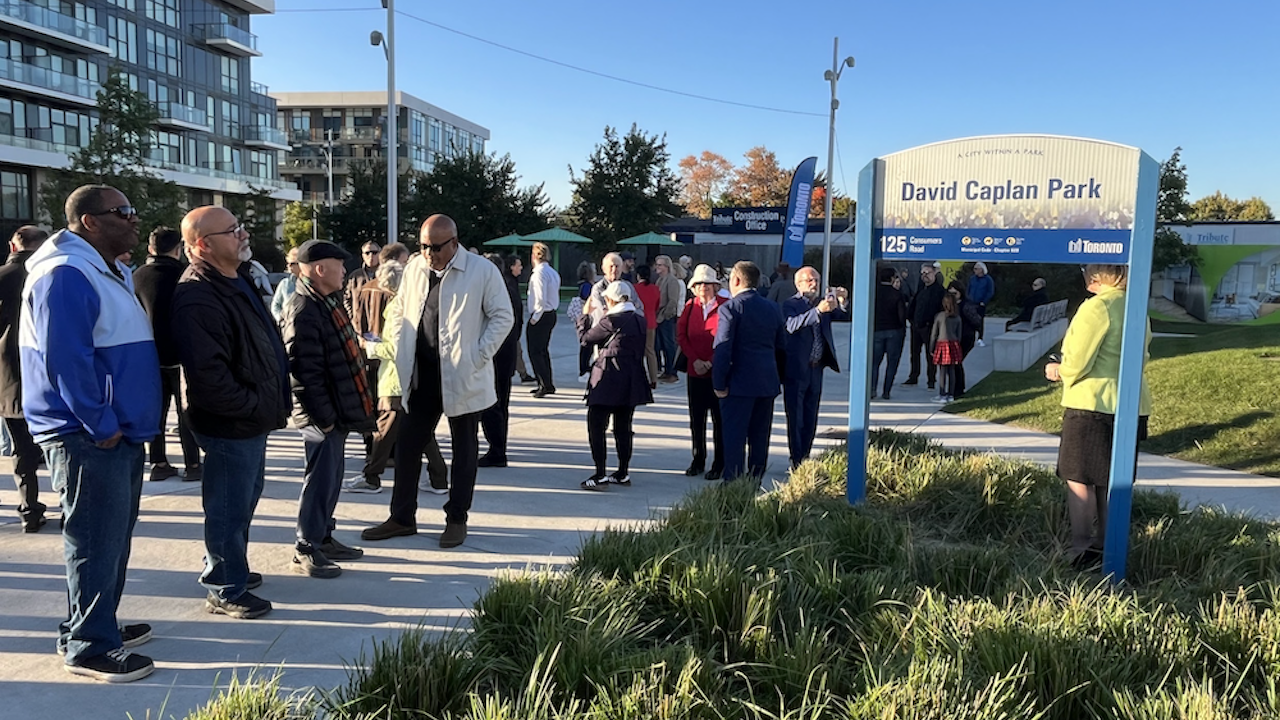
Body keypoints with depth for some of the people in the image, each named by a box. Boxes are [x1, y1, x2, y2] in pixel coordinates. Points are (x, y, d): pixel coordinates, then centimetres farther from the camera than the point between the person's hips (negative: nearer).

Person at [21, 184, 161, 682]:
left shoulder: (110, 273, 16)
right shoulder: (65, 275, -17)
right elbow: (65, 359, -24)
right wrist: (101, 425, -20)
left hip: (118, 433, 10)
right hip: (88, 437, -10)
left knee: (115, 536, 18)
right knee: (96, 542, -2)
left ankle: (100, 625, 32)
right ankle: (89, 647, 10)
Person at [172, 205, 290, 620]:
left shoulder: (237, 280, 10)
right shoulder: (198, 299, -24)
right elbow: (207, 375, -29)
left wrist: (269, 405, 13)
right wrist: (255, 406, -19)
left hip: (253, 419, 10)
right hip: (230, 426, -10)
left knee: (245, 498, 23)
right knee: (229, 508, 4)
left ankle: (229, 569, 40)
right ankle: (225, 590, 19)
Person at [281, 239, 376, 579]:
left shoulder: (327, 302, 13)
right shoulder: (303, 311, -20)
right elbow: (304, 371, -24)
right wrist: (323, 416, -21)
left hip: (337, 410, 10)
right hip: (322, 415, -10)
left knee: (331, 477, 17)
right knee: (321, 480, -2)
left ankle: (324, 538, 30)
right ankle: (305, 551, 9)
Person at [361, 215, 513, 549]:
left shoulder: (482, 271, -9)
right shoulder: (414, 267, 6)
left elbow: (503, 317, -6)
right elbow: (398, 311, 18)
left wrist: (478, 356, -12)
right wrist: (400, 351, 7)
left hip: (463, 378, -4)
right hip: (420, 376, 5)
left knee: (464, 449, 8)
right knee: (407, 444, 9)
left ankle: (457, 519, 21)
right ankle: (402, 517, 22)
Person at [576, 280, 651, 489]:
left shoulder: (611, 321, -14)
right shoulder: (639, 320, 8)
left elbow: (585, 338, -2)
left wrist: (585, 315, 12)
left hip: (609, 381, -8)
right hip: (632, 383, 8)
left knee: (596, 426, -3)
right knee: (623, 428, 14)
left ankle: (600, 476, -7)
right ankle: (623, 474, 20)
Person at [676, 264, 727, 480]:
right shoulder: (690, 306, 6)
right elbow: (681, 335, 6)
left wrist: (711, 361, -12)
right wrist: (695, 360, -5)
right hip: (695, 371, 4)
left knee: (719, 419, 3)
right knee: (696, 418, 10)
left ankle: (719, 464, 12)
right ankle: (698, 461, 21)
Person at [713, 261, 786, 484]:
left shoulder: (730, 308, -10)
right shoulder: (773, 308, 10)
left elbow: (723, 349, -16)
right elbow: (781, 344, 14)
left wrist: (719, 383, -12)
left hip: (740, 382, -6)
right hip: (768, 382, 6)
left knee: (734, 436, 0)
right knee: (760, 438, 12)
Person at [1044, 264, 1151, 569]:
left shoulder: (1097, 307, -15)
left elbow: (1076, 365, -18)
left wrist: (1057, 371, 3)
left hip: (1092, 406, -8)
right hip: (1131, 406, 8)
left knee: (1079, 478, 0)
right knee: (1112, 480, 16)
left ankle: (1081, 547, -1)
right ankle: (1106, 542, 24)